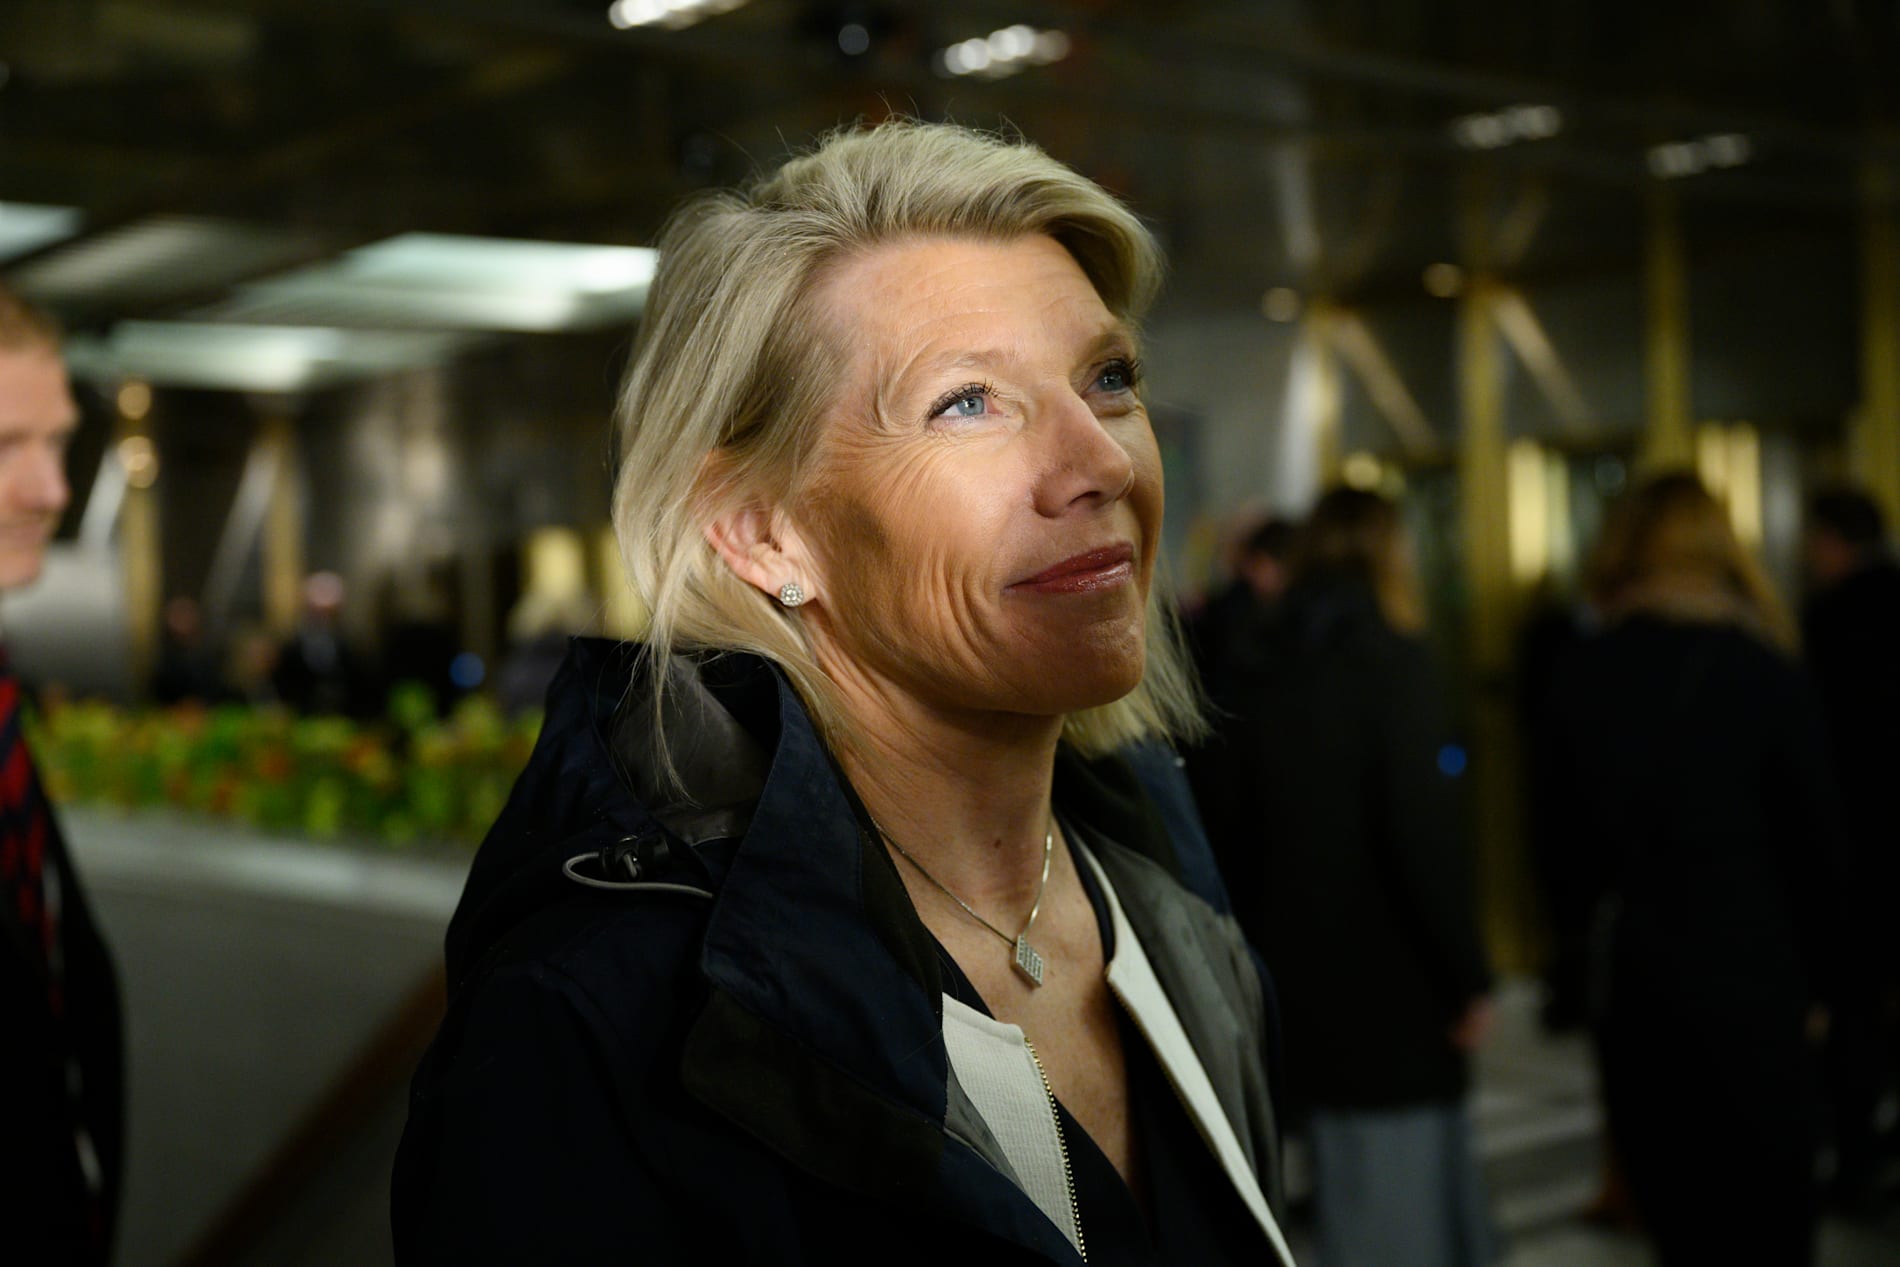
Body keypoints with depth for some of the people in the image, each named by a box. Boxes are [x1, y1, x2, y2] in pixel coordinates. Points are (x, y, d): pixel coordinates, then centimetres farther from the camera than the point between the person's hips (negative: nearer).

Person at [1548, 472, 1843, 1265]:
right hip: (1752, 979, -3)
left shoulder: (1584, 676, 3)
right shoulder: (1760, 670, -5)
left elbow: (1576, 842, 8)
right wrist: (1815, 981, 11)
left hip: (1627, 976, 3)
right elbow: (1814, 842, 0)